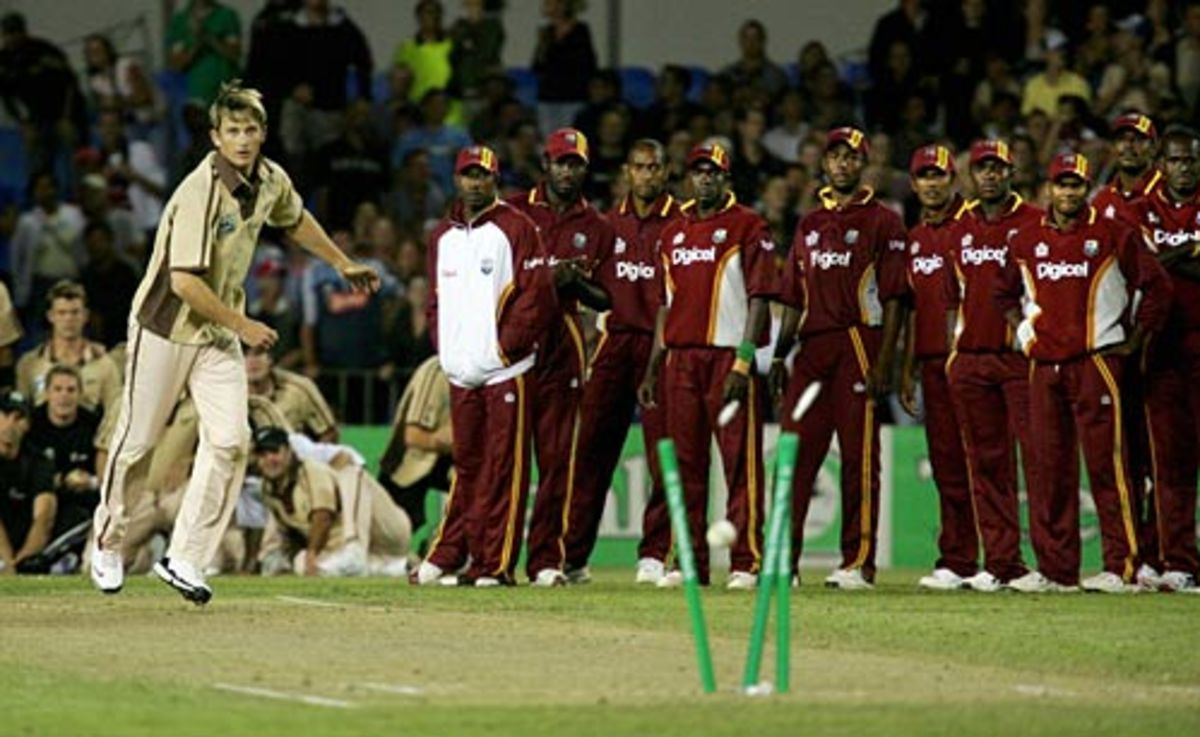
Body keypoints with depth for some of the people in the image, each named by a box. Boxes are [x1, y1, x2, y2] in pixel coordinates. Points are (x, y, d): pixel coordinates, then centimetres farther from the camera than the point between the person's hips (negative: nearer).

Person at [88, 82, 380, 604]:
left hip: (218, 332, 6)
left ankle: (184, 559, -5)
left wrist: (342, 264, 33)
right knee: (137, 441, 5)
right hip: (165, 326, -6)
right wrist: (243, 325, -22)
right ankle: (108, 544, 27)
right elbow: (185, 282, -30)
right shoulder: (201, 191, -25)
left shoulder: (271, 181, -2)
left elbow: (294, 221, 24)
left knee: (229, 440, -9)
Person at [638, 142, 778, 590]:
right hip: (680, 359, 6)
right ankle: (689, 562, 13)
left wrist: (743, 361, -16)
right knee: (685, 464, 7)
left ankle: (745, 564, -7)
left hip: (728, 358, -6)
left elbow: (760, 297, -7)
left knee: (740, 461, -7)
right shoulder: (673, 233, 18)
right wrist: (653, 368, 16)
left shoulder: (748, 227, 0)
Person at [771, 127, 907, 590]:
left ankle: (858, 562, -3)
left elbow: (893, 299, -4)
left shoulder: (882, 222, 3)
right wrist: (780, 354, 12)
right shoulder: (809, 226, 20)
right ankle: (783, 558, 3)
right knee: (796, 451, 1)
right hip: (812, 347, 5)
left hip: (858, 344, -5)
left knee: (859, 456, -5)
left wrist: (884, 361, -12)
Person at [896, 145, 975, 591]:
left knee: (965, 459, -8)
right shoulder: (915, 238, 19)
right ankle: (954, 561, 7)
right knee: (944, 463, 6)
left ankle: (960, 561, -8)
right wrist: (907, 370, 21)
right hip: (931, 362, 7)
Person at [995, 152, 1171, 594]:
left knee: (1106, 465, -8)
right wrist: (1021, 331, 15)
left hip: (1095, 362, -5)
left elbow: (1157, 287, 2)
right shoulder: (1026, 242, 12)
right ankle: (1055, 570, 9)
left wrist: (1134, 341, 1)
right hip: (1044, 367, 5)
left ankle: (1121, 568, -7)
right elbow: (1006, 292, 29)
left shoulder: (1113, 236, -1)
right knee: (1049, 469, 5)